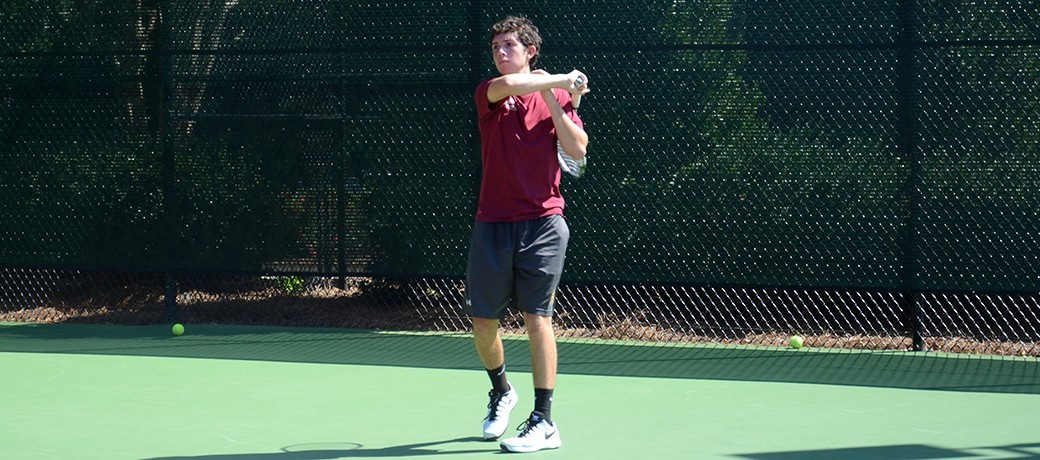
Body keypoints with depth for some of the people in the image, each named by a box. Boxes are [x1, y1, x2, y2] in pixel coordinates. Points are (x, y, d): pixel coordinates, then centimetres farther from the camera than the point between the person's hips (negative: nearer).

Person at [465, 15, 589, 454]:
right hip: (492, 224, 2)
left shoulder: (556, 97, 7)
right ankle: (501, 391, 34)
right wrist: (562, 80, -12)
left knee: (536, 318, -7)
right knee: (483, 320, 6)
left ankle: (544, 422, -4)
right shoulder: (488, 94, 5)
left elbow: (577, 150, -6)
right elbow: (507, 84, -19)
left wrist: (553, 97, -8)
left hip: (542, 223, -2)